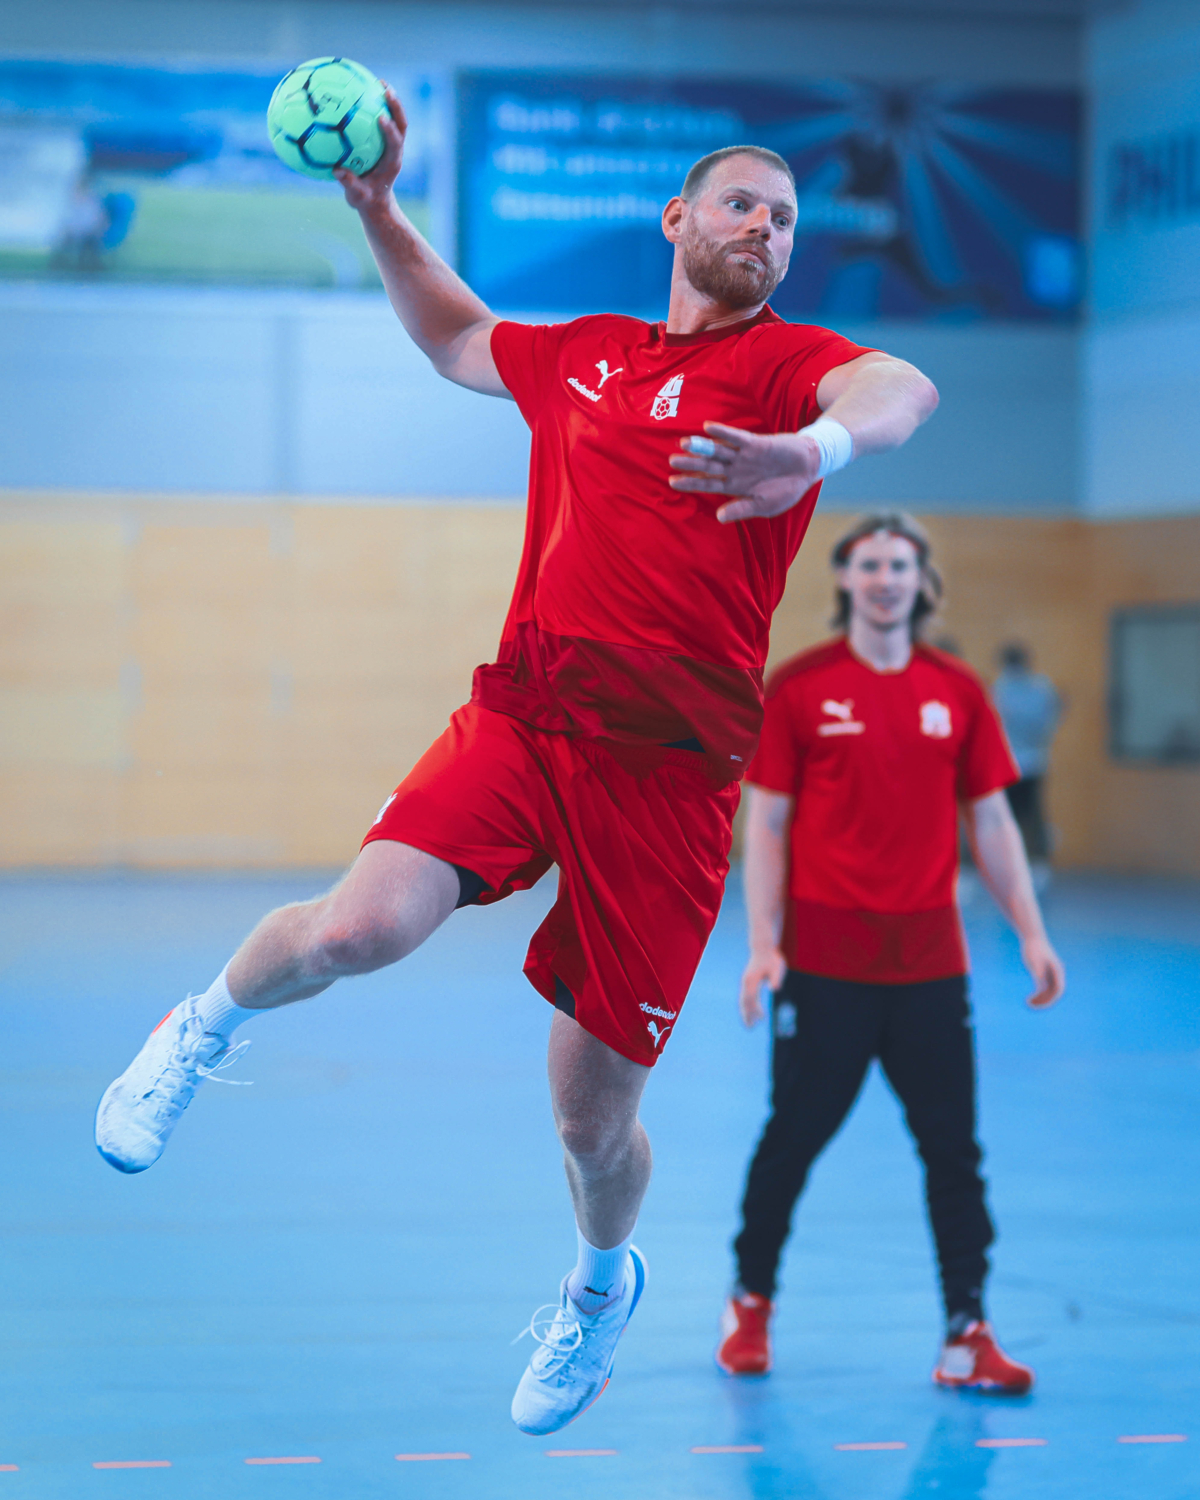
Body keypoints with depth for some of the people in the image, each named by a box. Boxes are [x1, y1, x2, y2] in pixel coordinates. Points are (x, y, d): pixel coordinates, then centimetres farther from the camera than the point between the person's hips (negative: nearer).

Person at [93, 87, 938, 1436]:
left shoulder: (784, 361, 1)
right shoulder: (582, 353, 15)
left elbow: (900, 389, -24)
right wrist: (377, 207, 25)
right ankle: (208, 1026, 9)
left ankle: (602, 1281, 37)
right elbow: (454, 336, 37)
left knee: (592, 1119, 1)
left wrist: (818, 446, -46)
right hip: (519, 716, 2)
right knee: (360, 927, -25)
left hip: (668, 770, -2)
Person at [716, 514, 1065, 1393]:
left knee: (954, 1146, 0)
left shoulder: (958, 692, 5)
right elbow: (767, 824, -2)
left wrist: (1032, 934, 2)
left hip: (929, 963, 2)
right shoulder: (799, 688, -2)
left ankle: (967, 1335, 4)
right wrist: (764, 946, -9)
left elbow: (991, 822, 9)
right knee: (794, 1138, 6)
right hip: (823, 961, -2)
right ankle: (751, 1304, 26)